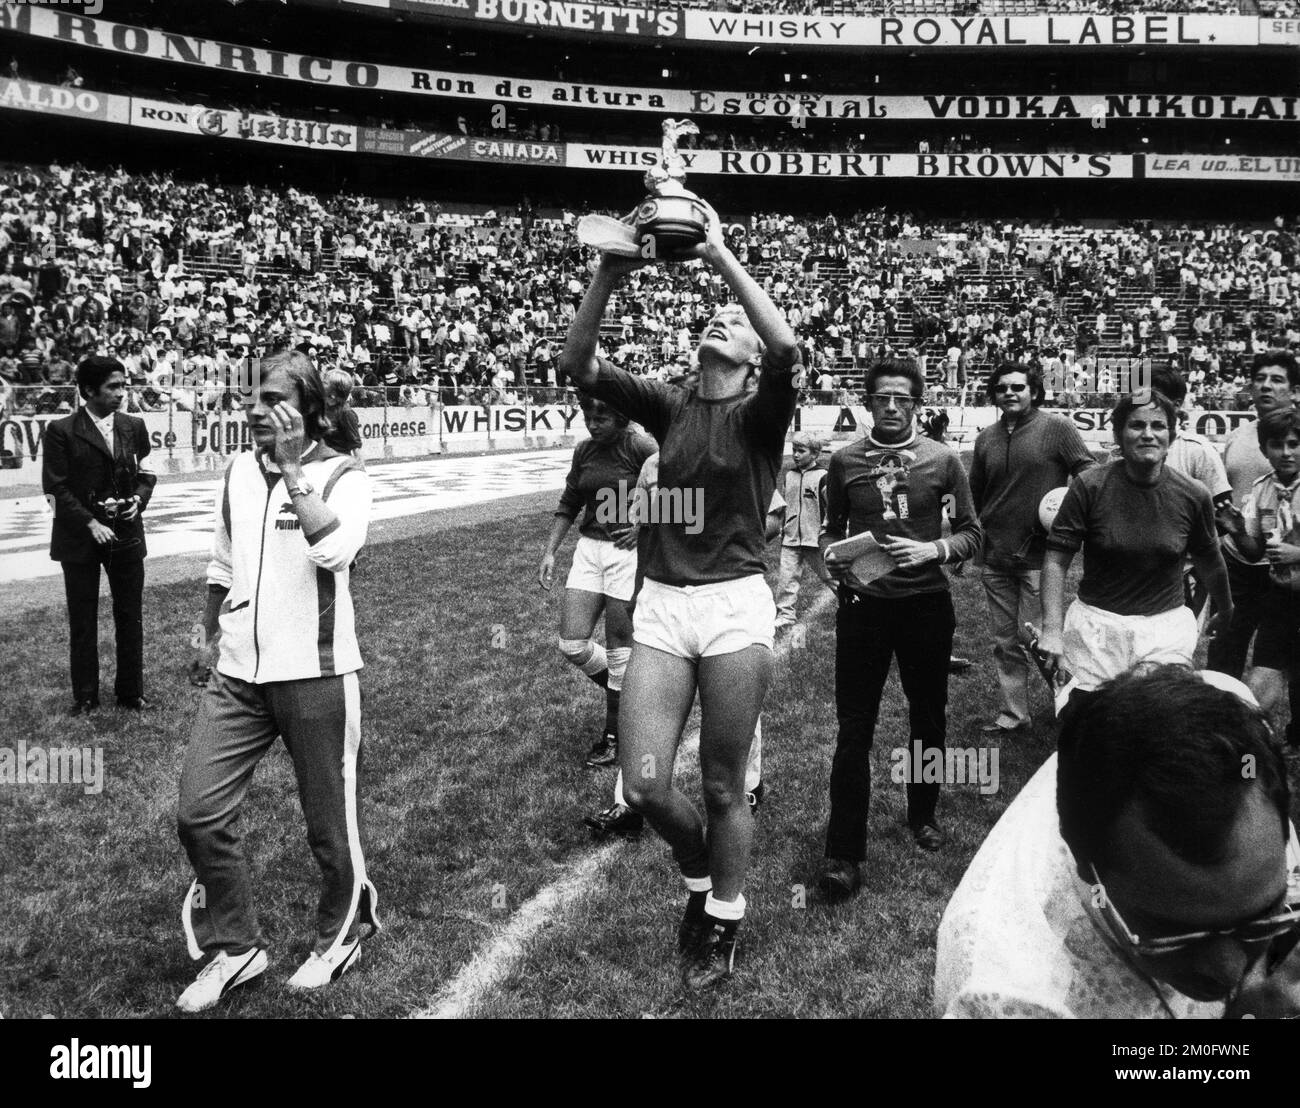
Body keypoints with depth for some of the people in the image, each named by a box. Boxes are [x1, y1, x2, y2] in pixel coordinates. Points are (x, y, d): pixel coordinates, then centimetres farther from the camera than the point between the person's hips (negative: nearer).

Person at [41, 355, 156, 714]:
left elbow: (146, 473, 14)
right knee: (83, 620, 7)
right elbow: (55, 488, -8)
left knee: (131, 617, 7)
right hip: (80, 536, -3)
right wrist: (90, 524, -15)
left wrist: (139, 499, -6)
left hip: (127, 533, 3)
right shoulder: (61, 431, -7)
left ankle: (131, 691, 19)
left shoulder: (134, 426, 4)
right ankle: (85, 696, 18)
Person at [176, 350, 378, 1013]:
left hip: (315, 675, -5)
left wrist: (292, 468, -24)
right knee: (199, 813, 2)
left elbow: (335, 550, -30)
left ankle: (342, 935, 33)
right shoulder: (238, 471, 8)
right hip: (238, 673, 6)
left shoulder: (341, 475, -9)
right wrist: (209, 634, 25)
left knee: (330, 823, 7)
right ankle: (234, 947, 23)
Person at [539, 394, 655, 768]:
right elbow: (568, 505, 16)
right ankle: (630, 693, 26)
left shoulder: (640, 448, -10)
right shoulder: (584, 451, 8)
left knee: (620, 647, 1)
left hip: (628, 552, -6)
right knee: (571, 644, 0)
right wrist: (549, 552, 9)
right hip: (589, 548, 6)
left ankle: (613, 734, 17)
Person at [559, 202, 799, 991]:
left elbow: (788, 348, -21)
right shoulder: (669, 406, 10)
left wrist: (721, 256, -19)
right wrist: (610, 277, -14)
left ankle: (724, 918, 32)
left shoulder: (760, 414, 1)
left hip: (736, 606, -3)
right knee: (644, 789, 1)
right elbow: (578, 364, 0)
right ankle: (701, 873, 33)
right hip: (661, 604, 3)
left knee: (723, 789, 7)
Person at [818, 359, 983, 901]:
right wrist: (831, 554, -10)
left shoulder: (943, 460, 1)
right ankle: (843, 851, 2)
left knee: (928, 716, 15)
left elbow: (971, 532, 3)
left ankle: (922, 814, 38)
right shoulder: (845, 460, 3)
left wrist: (933, 550, -14)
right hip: (863, 603, -1)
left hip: (926, 602, 1)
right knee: (854, 726, -2)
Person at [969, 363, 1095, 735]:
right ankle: (1012, 714, 23)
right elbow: (974, 496, 17)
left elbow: (1090, 473, -5)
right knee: (1004, 642, 12)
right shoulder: (986, 439, 10)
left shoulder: (1056, 428, -6)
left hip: (1039, 554, -6)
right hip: (995, 558, 6)